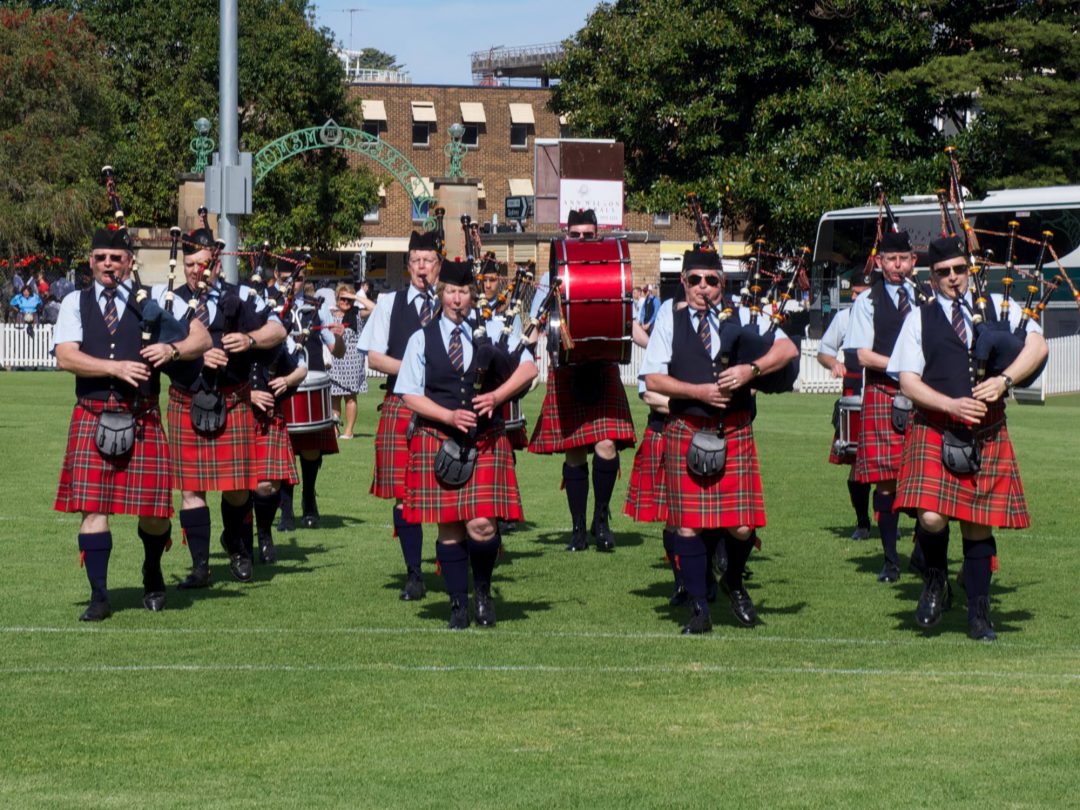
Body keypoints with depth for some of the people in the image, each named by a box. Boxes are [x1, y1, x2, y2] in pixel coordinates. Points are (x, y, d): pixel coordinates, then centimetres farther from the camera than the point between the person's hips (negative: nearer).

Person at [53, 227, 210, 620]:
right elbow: (65, 356, -6)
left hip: (142, 418, 0)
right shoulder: (75, 304, 8)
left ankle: (152, 576, 29)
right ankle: (98, 596, 0)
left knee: (152, 509, 1)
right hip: (91, 417, 0)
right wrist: (116, 367, -18)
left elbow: (202, 338, 3)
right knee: (93, 506, -6)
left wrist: (172, 348, -18)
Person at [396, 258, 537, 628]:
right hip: (438, 441, 0)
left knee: (482, 526, -12)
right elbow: (410, 395, 1)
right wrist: (450, 416, -13)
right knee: (449, 527, 2)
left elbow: (528, 368, -2)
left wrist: (497, 396, -17)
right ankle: (459, 605, 16)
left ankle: (483, 589, 14)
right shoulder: (422, 339, 5)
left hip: (485, 441, 0)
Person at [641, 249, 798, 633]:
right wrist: (699, 391, -12)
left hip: (735, 432, 0)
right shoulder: (669, 324, 6)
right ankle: (699, 609, 8)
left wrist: (752, 369, -17)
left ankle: (734, 583, 27)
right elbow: (652, 379, 0)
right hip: (685, 432, 0)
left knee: (742, 526, -3)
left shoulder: (743, 319, 7)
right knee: (688, 525, -2)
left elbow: (787, 349, -1)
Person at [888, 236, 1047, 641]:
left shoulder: (997, 306, 9)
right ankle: (936, 582, 11)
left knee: (978, 524, 5)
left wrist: (1004, 380, -15)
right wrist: (952, 404, -15)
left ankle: (979, 614, 17)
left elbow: (1037, 345, 1)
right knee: (932, 517, -18)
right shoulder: (920, 319, 5)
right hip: (935, 431, -2)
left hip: (988, 433, 2)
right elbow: (908, 381, 0)